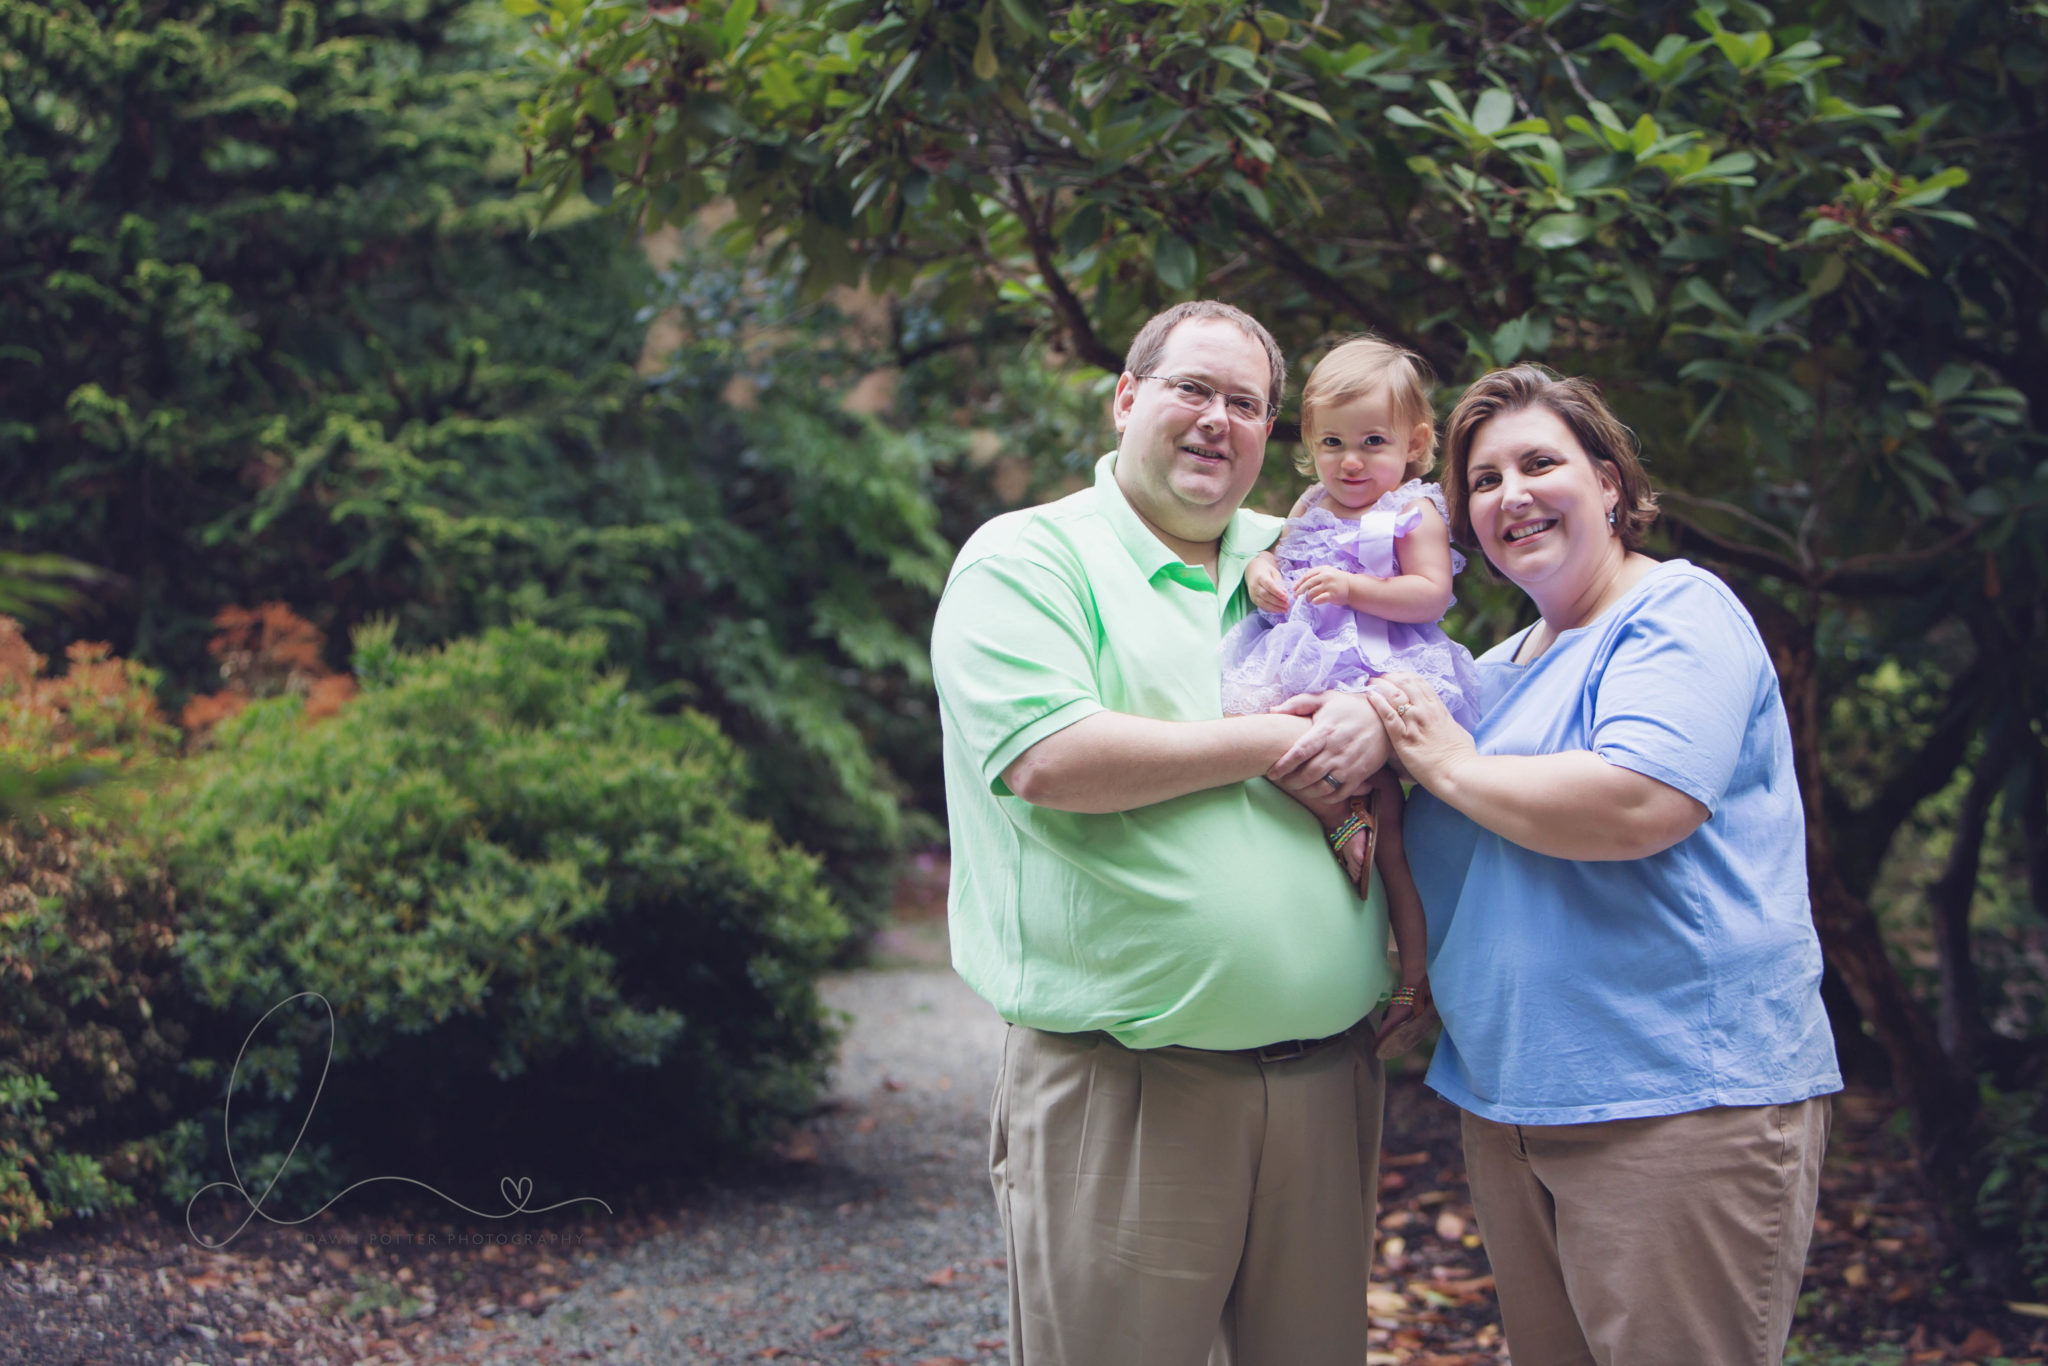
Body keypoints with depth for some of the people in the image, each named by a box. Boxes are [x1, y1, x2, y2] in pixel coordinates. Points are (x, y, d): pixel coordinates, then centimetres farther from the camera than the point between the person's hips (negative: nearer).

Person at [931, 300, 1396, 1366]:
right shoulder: (1026, 557, -2)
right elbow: (1046, 759, -18)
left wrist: (1382, 723, -4)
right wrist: (1271, 740, -10)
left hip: (1324, 1071, 6)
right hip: (1120, 1088, -6)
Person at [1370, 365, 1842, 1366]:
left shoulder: (1681, 612, -8)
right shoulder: (1498, 670, 18)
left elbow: (1634, 807, -26)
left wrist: (1444, 762, -11)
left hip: (1678, 1100, -8)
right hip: (1507, 1097, 9)